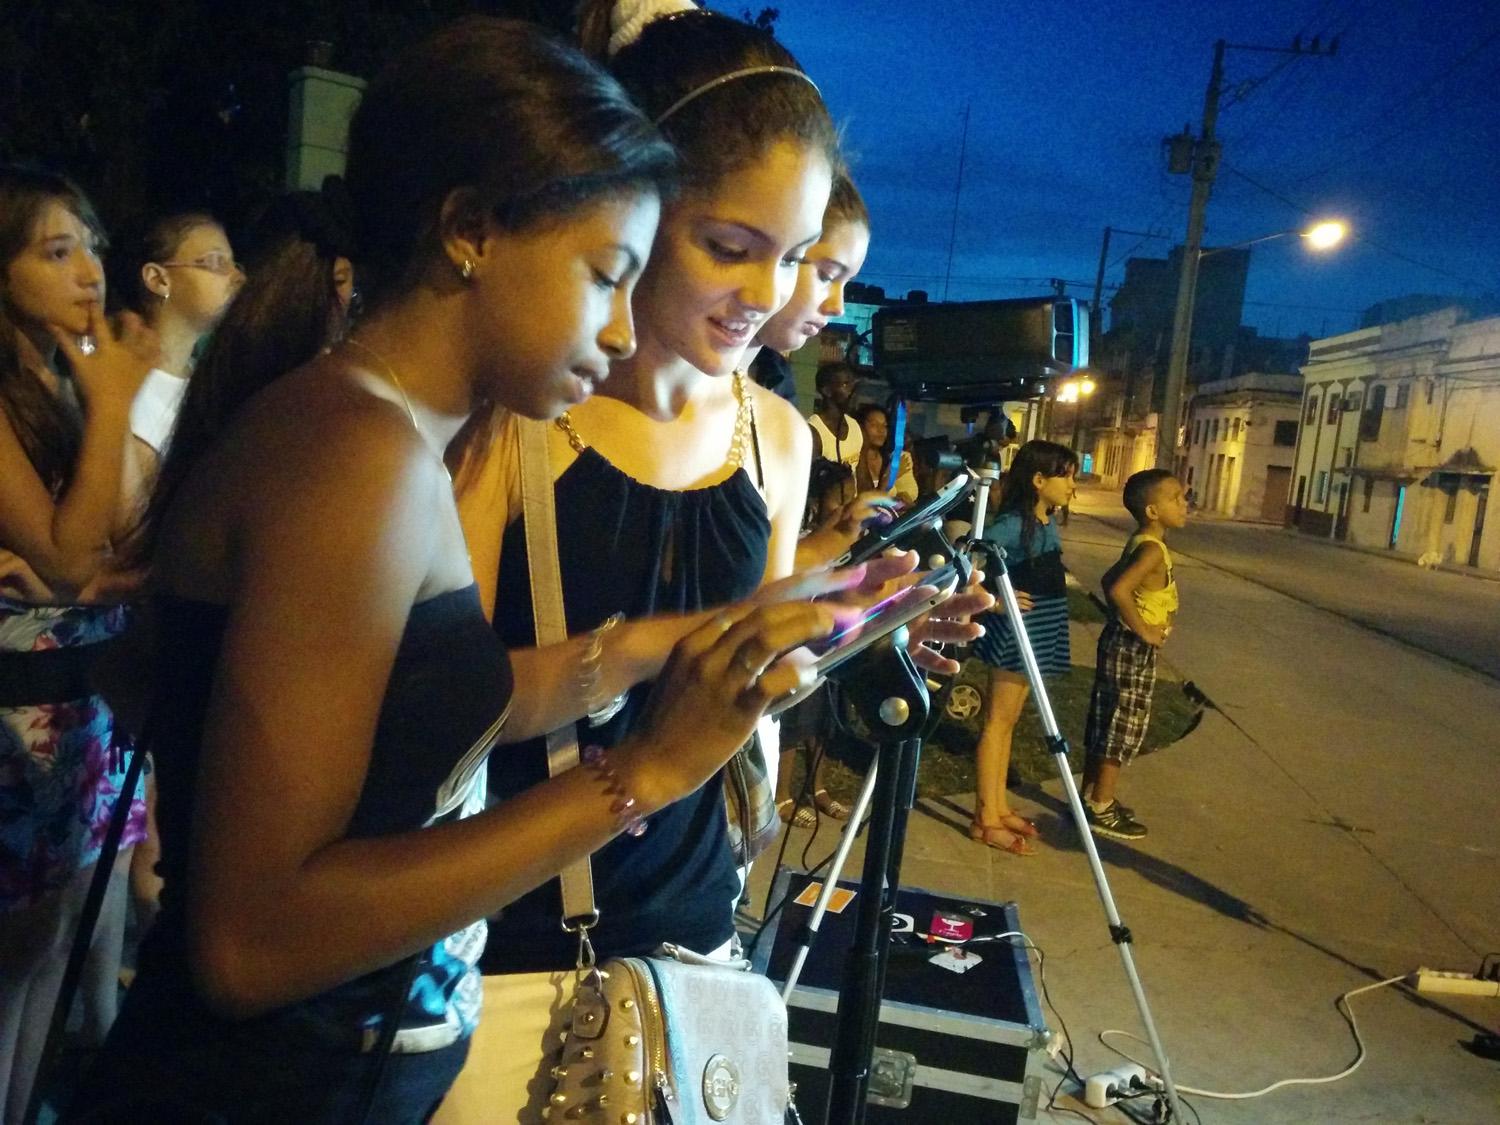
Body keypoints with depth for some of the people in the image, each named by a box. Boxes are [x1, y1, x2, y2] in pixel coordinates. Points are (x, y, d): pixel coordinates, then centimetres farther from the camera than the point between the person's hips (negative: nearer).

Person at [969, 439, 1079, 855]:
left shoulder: (1048, 523, 9)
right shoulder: (1012, 523, -17)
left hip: (1038, 631, 9)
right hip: (1016, 630, -9)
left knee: (1008, 721, 14)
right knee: (998, 720, -2)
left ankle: (998, 808, 23)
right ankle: (985, 819, 4)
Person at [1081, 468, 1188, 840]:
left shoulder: (1139, 544, 10)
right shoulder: (1153, 548, -20)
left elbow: (1109, 579, 21)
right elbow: (1118, 589, -33)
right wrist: (1143, 629, -22)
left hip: (1122, 642, 10)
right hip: (1133, 647, -10)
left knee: (1107, 722, 15)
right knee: (1124, 727, -2)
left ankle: (1091, 797, 25)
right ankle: (1100, 810, 6)